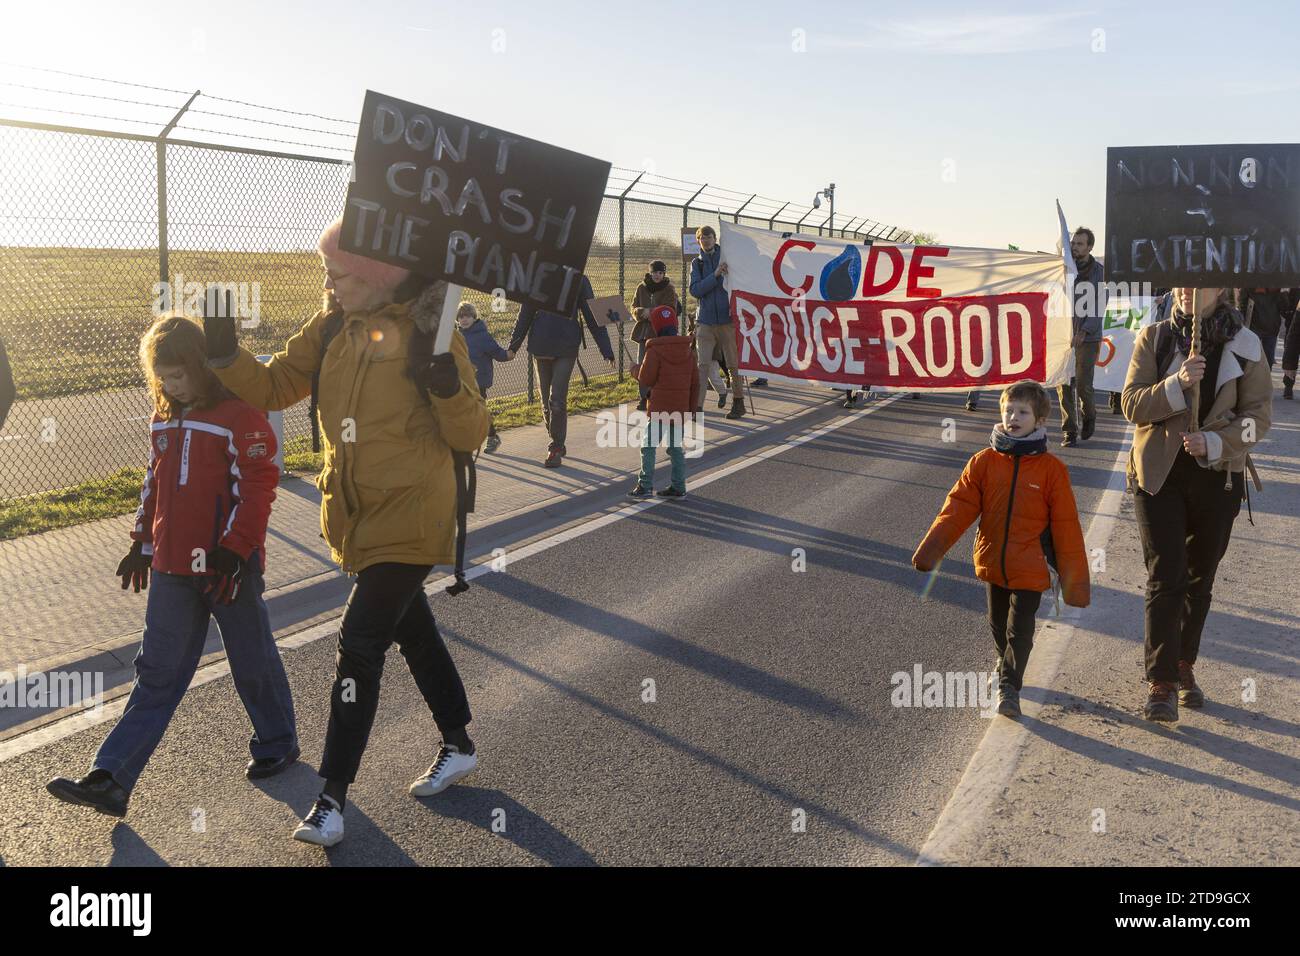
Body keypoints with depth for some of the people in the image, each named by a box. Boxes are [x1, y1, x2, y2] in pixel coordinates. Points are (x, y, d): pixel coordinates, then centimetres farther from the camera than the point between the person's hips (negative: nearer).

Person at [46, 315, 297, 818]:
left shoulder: (239, 415, -13)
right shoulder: (163, 418, 10)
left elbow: (257, 486, -15)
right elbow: (154, 484, 19)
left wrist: (234, 549, -19)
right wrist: (143, 543, 20)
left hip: (229, 566, -6)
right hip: (173, 568, 6)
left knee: (253, 661, 10)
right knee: (156, 673, 7)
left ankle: (277, 743, 32)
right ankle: (110, 780, 6)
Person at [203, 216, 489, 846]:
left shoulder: (429, 329, -13)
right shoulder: (331, 327, 4)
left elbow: (471, 434, -12)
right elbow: (271, 387, 6)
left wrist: (446, 382, -30)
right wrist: (223, 352, -10)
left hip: (409, 516, -7)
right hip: (356, 515, 7)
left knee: (360, 644, -8)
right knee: (412, 629, 20)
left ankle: (333, 797, 2)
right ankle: (458, 746, 40)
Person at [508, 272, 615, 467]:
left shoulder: (579, 281, -3)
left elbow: (593, 317, 0)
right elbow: (525, 315, 11)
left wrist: (606, 351, -2)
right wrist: (513, 346, 15)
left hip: (566, 349, -3)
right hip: (540, 348, 3)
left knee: (557, 400, -10)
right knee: (546, 401, 10)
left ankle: (556, 448, 3)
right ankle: (558, 445, 27)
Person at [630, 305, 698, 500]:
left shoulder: (655, 351, -11)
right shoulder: (688, 351, 7)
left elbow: (647, 380, -11)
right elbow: (695, 383, 10)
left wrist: (637, 370, 10)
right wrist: (692, 409, 17)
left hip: (659, 410, -6)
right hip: (681, 409, 6)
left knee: (649, 446, 2)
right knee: (676, 447, 13)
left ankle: (645, 486, 0)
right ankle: (678, 487, 13)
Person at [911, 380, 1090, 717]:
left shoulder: (1052, 469, -9)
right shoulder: (984, 462, -3)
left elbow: (1066, 527, -5)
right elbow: (957, 509, -3)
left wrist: (1074, 580, -4)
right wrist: (929, 551, -11)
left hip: (1030, 570, -3)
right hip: (992, 563, 3)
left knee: (1019, 631, -2)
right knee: (998, 625, 20)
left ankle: (1009, 686, 12)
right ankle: (1006, 663, 45)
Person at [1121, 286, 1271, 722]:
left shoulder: (1245, 346, -1)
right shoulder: (1153, 338, -2)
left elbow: (1259, 414, -2)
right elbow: (1132, 405, -9)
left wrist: (1214, 443, -18)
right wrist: (1178, 383, -26)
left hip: (1218, 477, 2)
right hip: (1159, 473, -2)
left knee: (1199, 578, 12)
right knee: (1165, 577, -6)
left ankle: (1184, 667, 28)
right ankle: (1161, 682, -2)